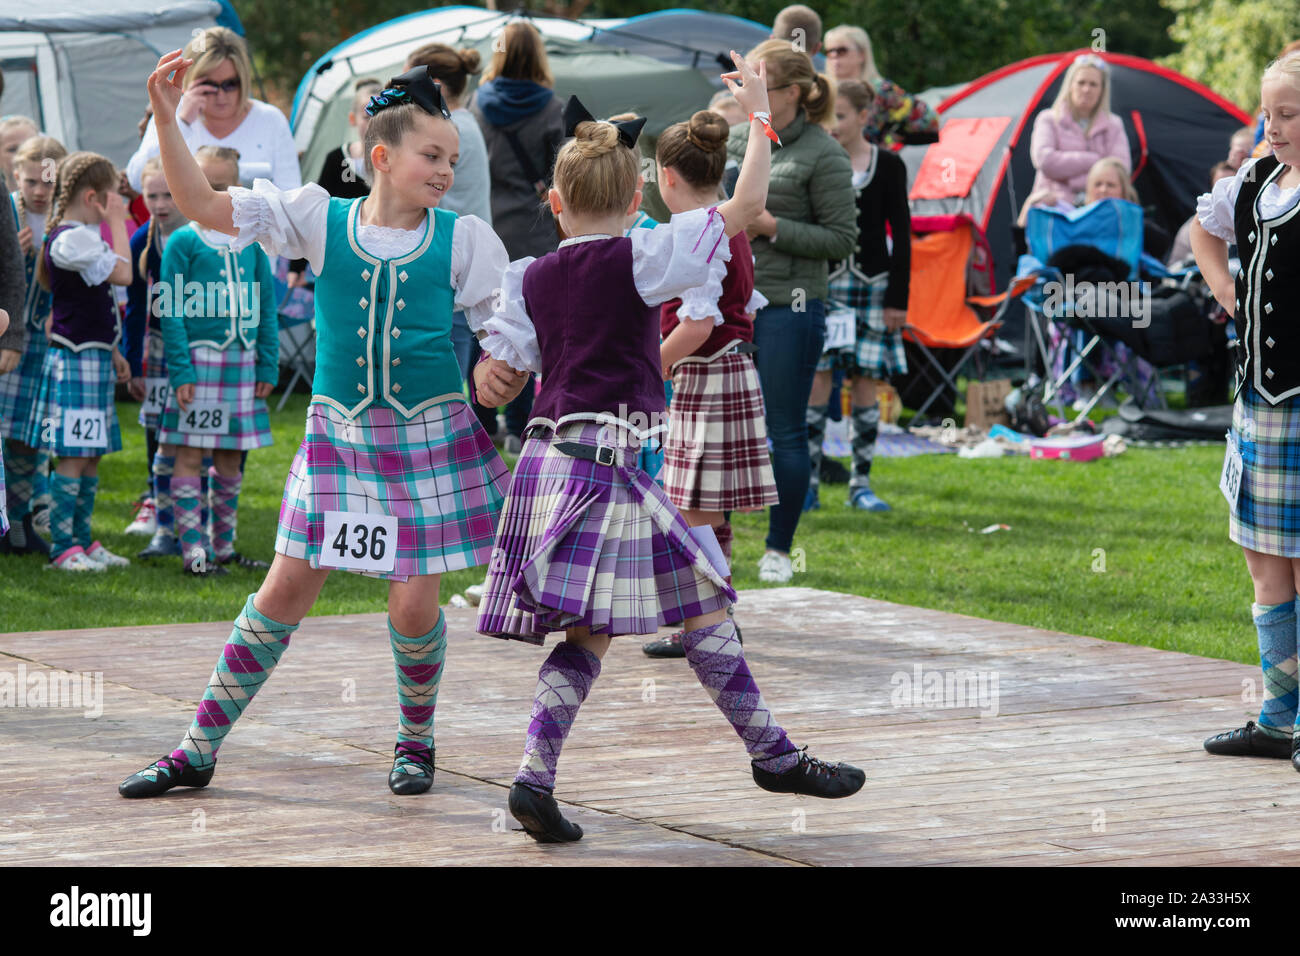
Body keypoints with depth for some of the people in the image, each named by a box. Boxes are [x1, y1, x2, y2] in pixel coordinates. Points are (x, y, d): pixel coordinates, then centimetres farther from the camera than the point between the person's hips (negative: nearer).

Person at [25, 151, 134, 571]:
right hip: (76, 360, -10)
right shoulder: (70, 239, -16)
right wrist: (117, 223, -10)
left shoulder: (83, 236, 15)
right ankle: (63, 547, -5)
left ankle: (82, 540, 18)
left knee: (92, 456, 12)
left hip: (93, 357, 10)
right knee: (74, 456, -8)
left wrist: (111, 352, 22)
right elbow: (122, 273, -20)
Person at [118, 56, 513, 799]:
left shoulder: (462, 240, -2)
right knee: (285, 591, 3)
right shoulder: (321, 221, -3)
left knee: (414, 603, -2)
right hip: (339, 432, 1)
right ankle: (199, 751, 12)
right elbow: (203, 206, -6)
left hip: (430, 436, -1)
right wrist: (167, 119, -15)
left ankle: (417, 739, 25)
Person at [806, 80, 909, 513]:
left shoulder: (888, 166, 3)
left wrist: (898, 298, -2)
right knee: (816, 382, -5)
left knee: (866, 385, 1)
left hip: (871, 283, 0)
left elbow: (901, 233, 3)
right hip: (822, 283, 0)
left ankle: (861, 484, 9)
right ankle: (807, 485, 0)